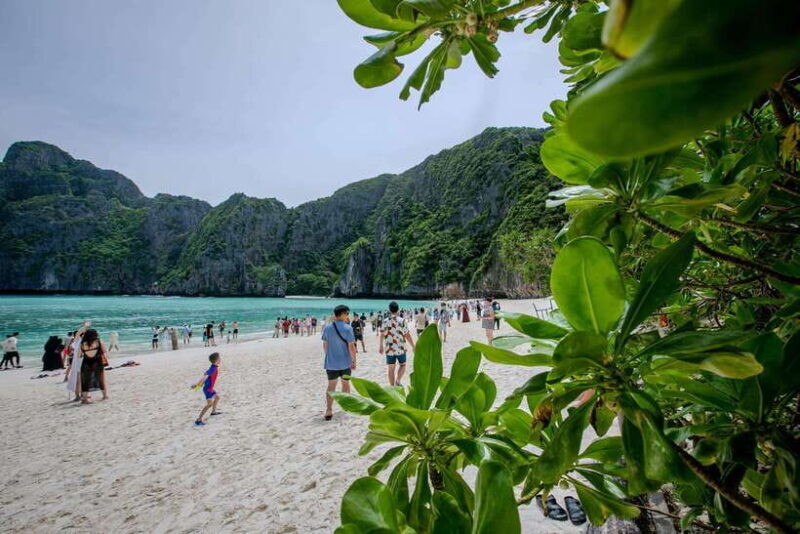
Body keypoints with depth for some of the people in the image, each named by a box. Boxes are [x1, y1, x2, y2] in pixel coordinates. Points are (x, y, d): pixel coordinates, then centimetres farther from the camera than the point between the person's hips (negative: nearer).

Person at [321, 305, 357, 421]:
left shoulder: (327, 327, -1)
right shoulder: (347, 328, -14)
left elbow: (325, 345, 6)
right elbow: (351, 347, -14)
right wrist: (354, 361, -5)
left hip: (331, 362, 2)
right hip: (345, 362, -2)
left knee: (331, 385, 7)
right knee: (345, 383, 16)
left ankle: (328, 411, 0)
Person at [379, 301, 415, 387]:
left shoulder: (385, 321, -4)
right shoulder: (402, 321, -9)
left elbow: (382, 335, 5)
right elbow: (407, 335, -7)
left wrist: (380, 346, 20)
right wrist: (413, 346, 4)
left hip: (389, 349, 1)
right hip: (400, 348, -1)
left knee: (390, 368, 10)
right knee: (402, 365, 19)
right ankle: (397, 380, -1)